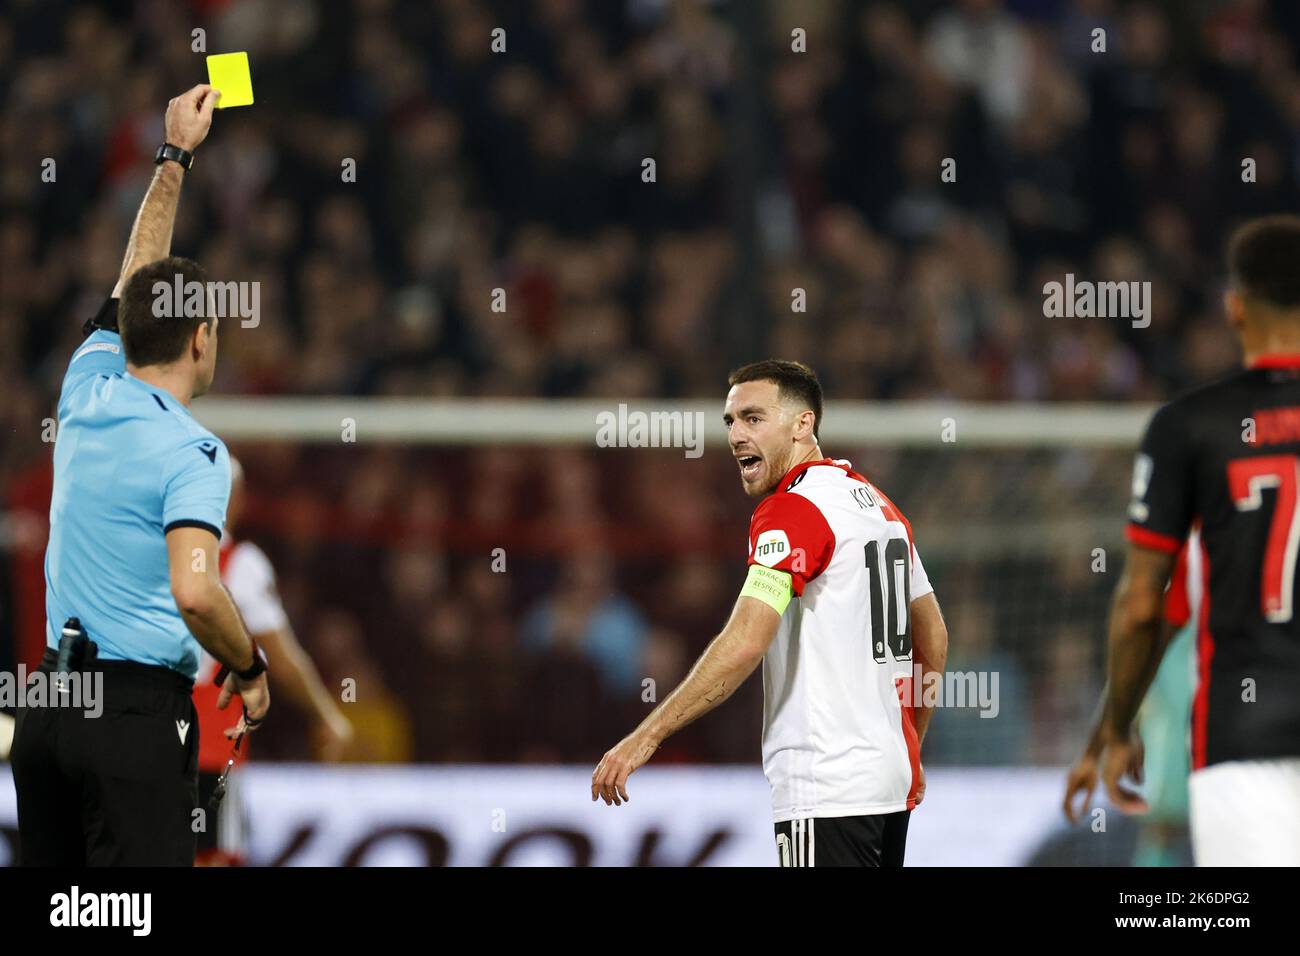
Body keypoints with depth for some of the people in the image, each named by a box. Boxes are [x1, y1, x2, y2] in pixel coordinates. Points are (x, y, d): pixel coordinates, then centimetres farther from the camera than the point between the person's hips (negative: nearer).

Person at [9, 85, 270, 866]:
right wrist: (250, 669, -7)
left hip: (49, 707, 7)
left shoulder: (88, 394, 8)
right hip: (137, 712, -7)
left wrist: (175, 157, 35)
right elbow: (195, 591, -25)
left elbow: (133, 288, 26)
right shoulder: (193, 453, -12)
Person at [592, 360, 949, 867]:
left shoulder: (792, 510, -13)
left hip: (825, 791, -9)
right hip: (891, 781, 9)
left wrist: (647, 736, -23)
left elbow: (744, 643, -24)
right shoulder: (878, 505, 16)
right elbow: (933, 641, 23)